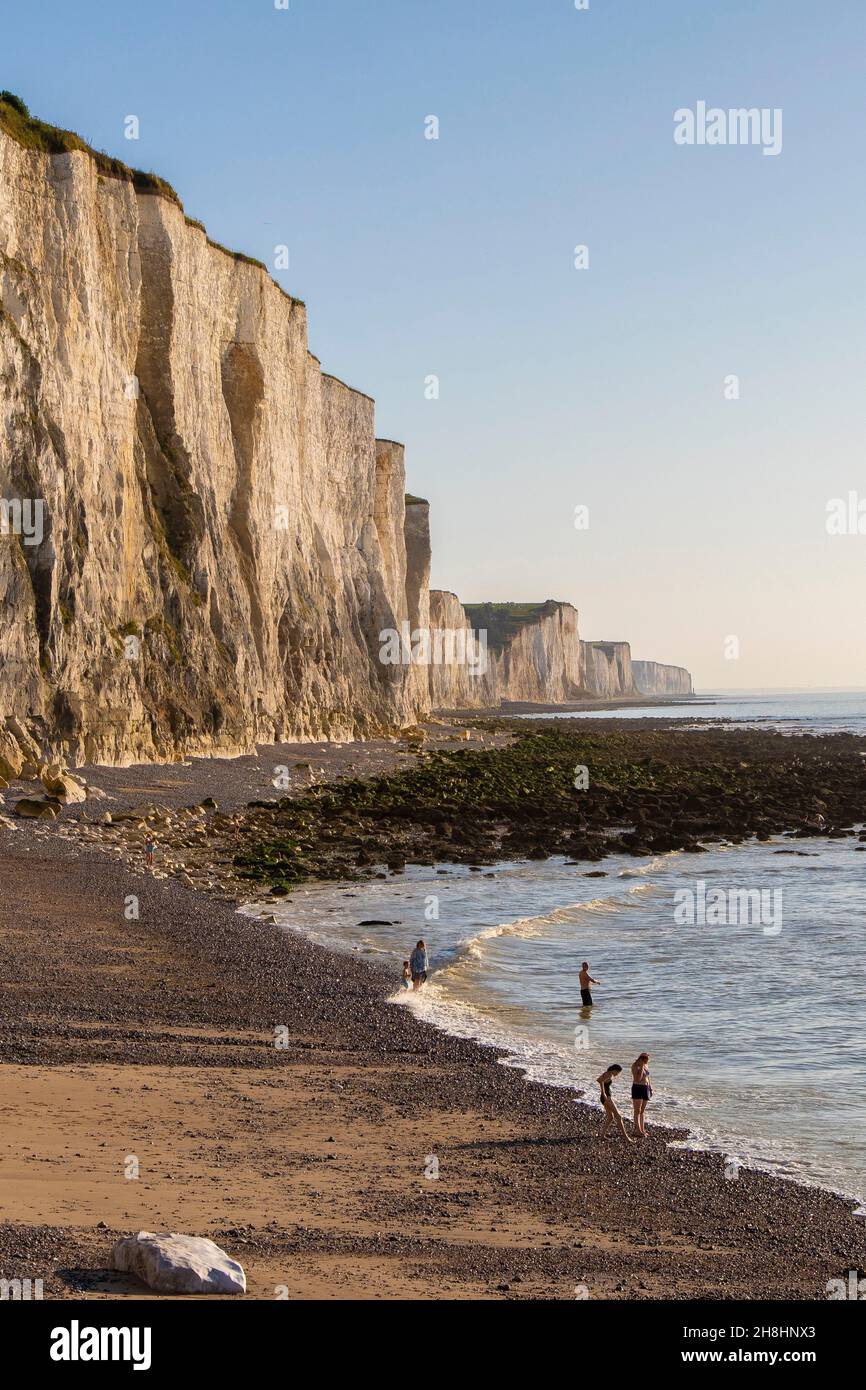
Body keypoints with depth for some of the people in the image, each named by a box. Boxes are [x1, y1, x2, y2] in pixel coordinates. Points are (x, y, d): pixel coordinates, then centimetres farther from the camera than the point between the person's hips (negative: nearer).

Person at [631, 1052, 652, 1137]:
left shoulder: (646, 1065, 8)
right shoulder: (635, 1066, -14)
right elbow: (638, 1079, -22)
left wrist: (650, 1088, 14)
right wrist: (641, 1067, -23)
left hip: (646, 1088, 7)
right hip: (637, 1088, -7)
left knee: (642, 1111, 11)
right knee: (638, 1111, -8)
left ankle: (642, 1129, 14)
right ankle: (638, 1130, -10)